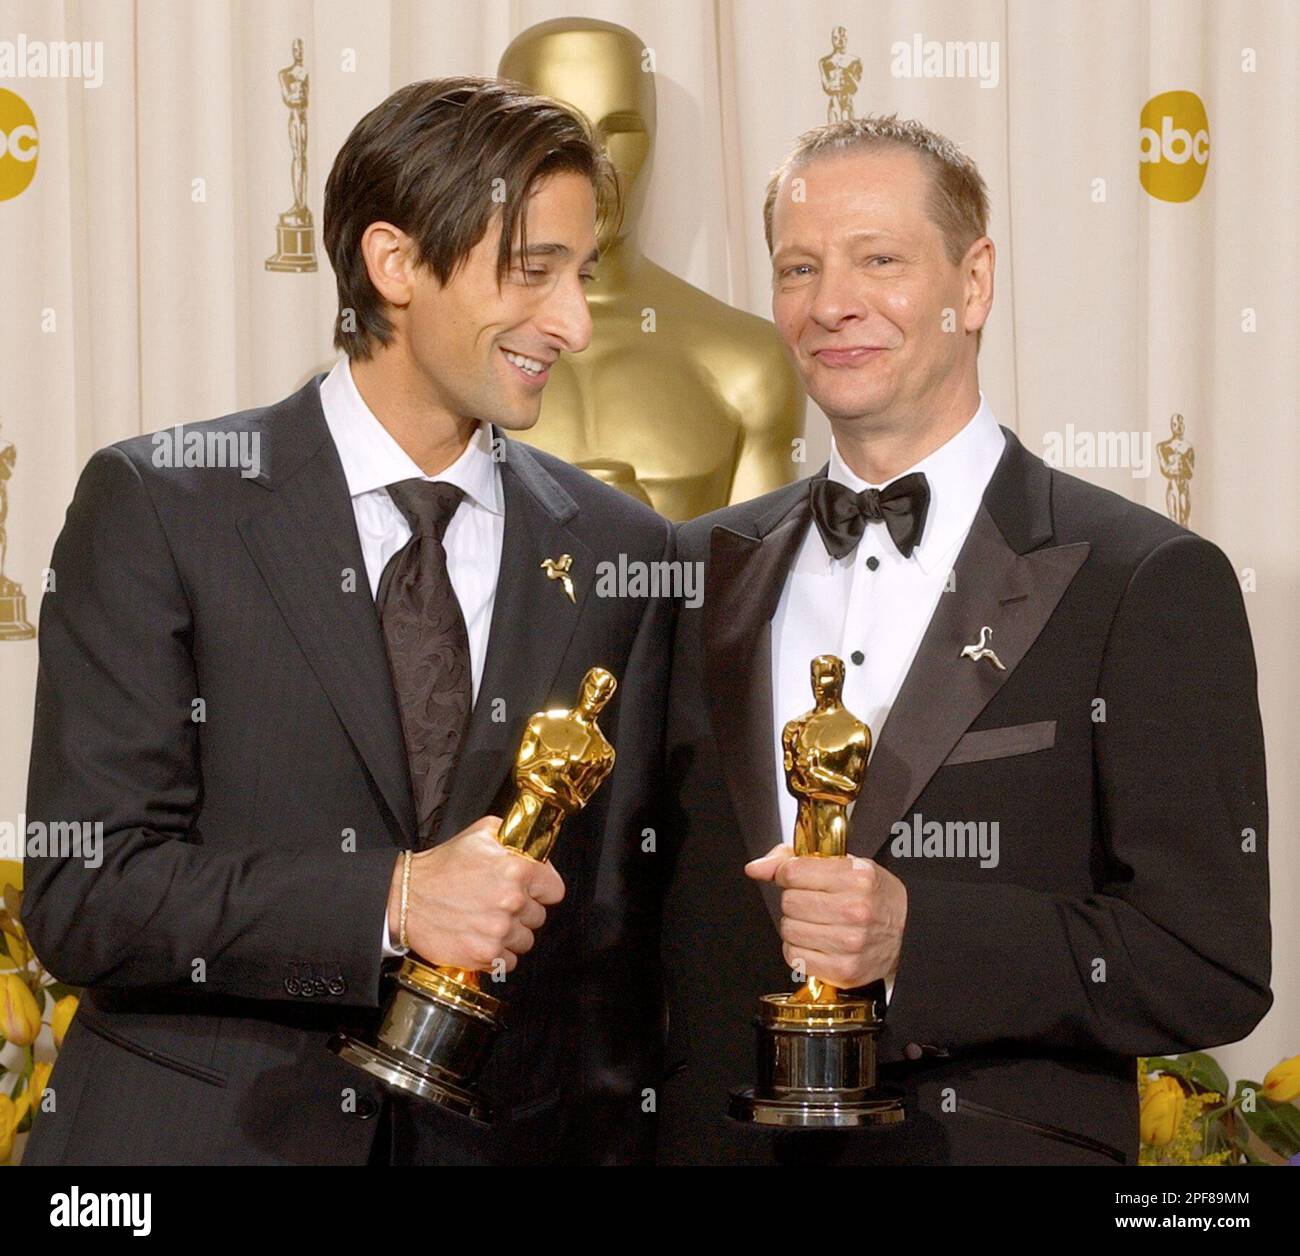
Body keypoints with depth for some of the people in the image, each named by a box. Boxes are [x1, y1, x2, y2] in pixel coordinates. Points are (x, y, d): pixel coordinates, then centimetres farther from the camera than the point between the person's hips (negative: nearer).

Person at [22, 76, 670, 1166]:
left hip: (502, 1139, 3)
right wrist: (391, 900, -22)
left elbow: (616, 919, 7)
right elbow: (79, 894, -13)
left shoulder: (619, 553, 3)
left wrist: (610, 1140, 0)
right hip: (200, 1130, -3)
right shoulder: (156, 506, -7)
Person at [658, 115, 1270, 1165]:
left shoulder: (1151, 584, -10)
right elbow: (667, 905, 10)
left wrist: (918, 935, -24)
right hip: (724, 1139, 4)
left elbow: (1215, 967, -14)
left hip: (1004, 1140, -4)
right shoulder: (705, 569, 5)